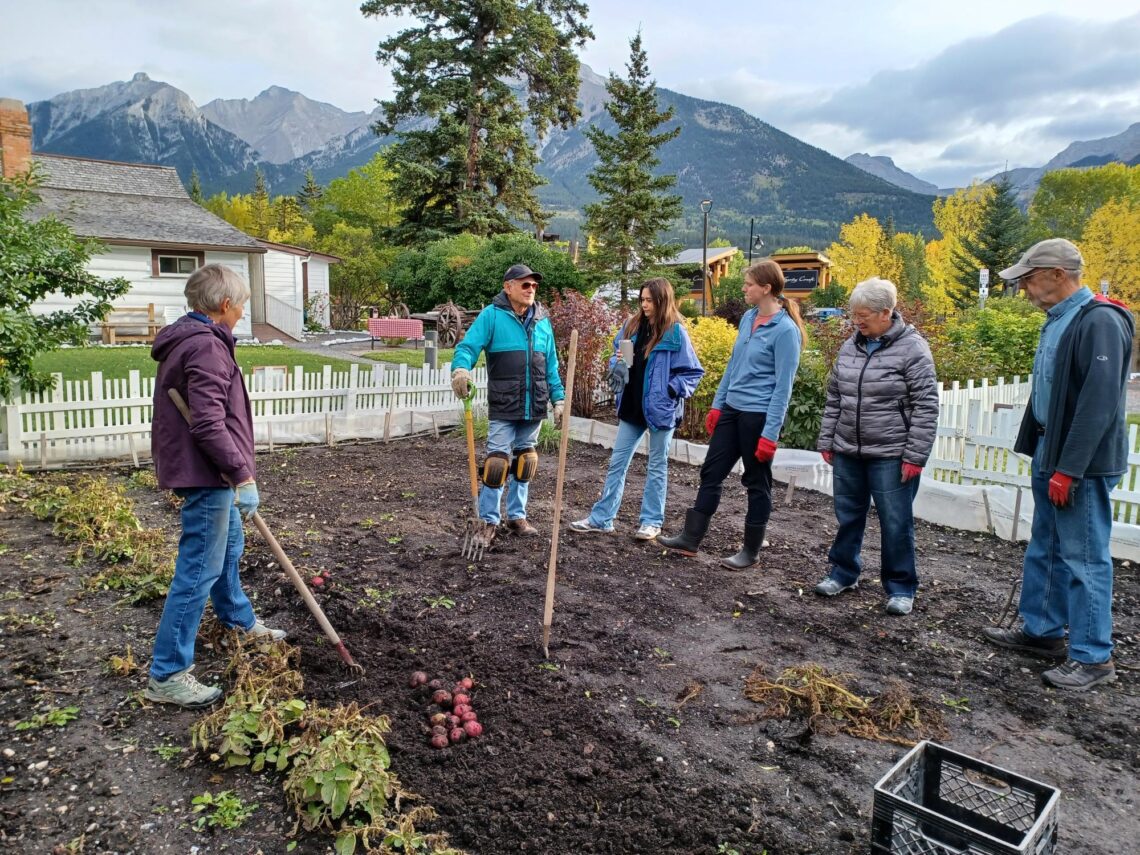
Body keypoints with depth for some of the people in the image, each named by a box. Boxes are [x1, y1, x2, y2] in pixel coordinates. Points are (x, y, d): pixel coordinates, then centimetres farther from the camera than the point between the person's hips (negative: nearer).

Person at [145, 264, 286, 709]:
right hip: (206, 473, -11)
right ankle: (167, 674, 5)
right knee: (200, 570, -5)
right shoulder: (206, 347, -21)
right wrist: (242, 474, -24)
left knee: (228, 546, 27)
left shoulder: (189, 339, 12)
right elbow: (209, 425, -28)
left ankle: (241, 622, 47)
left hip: (206, 471, 11)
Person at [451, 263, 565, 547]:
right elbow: (468, 346, -12)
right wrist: (461, 368, -33)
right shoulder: (492, 315, -5)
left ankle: (517, 516, 25)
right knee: (497, 462, -5)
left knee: (525, 461, 12)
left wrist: (558, 399, 11)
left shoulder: (542, 321, 10)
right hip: (504, 407, -5)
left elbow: (551, 366, 14)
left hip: (534, 407, 5)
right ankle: (489, 521, 7)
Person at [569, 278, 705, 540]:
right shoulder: (633, 326, 4)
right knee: (617, 462, 9)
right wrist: (618, 364, -5)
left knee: (657, 465, 9)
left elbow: (693, 371, -8)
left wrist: (672, 391, -16)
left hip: (660, 409, -5)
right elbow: (616, 357, 16)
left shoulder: (675, 332, -10)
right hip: (632, 407, 5)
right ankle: (601, 518, 17)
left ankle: (651, 521, 19)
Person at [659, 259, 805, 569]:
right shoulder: (748, 318, 8)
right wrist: (717, 404, 15)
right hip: (732, 409, 8)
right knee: (711, 473, 10)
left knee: (757, 483, 7)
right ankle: (690, 538, 20)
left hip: (759, 415, -7)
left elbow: (783, 387, -17)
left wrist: (770, 433, -18)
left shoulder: (785, 330, -15)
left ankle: (751, 550, 21)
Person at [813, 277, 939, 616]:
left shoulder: (912, 348, -11)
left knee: (895, 523, 5)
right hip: (848, 452, 6)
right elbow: (833, 398, 14)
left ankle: (901, 587, 20)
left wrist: (915, 456, -15)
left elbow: (925, 407, -12)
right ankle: (843, 573, 32)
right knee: (848, 516, 16)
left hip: (891, 457, -5)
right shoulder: (850, 347, 7)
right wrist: (827, 441, 12)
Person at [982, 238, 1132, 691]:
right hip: (1050, 456, 10)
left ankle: (1093, 657, 11)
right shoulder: (1057, 319, 12)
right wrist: (1044, 457, 17)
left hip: (1081, 464, -10)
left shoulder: (1099, 321, -17)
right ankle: (1041, 631, 31)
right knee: (1044, 549, 17)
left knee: (1084, 557, -1)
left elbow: (1098, 402, -23)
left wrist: (1068, 469, -23)